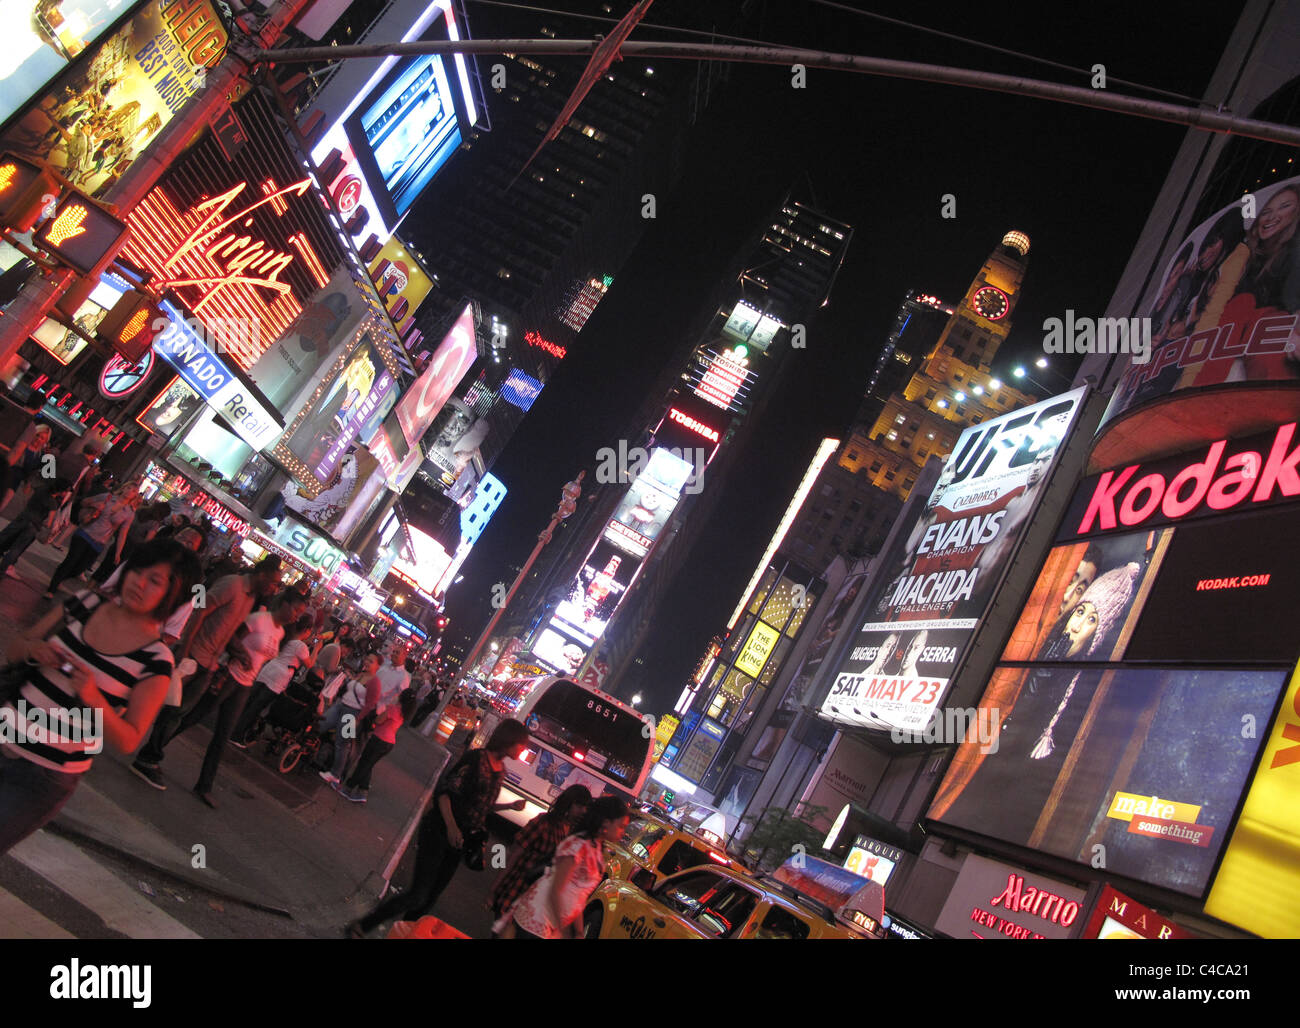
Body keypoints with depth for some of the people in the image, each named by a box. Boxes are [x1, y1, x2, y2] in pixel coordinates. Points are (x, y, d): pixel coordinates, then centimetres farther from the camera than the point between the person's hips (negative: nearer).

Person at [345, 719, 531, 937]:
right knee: (418, 896, -8)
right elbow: (444, 792, -19)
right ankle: (360, 927, 6)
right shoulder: (476, 759, -16)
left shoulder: (501, 771, 9)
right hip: (438, 832, -8)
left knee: (430, 898, 12)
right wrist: (451, 826, -31)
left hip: (459, 840, 8)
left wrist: (510, 806, 7)